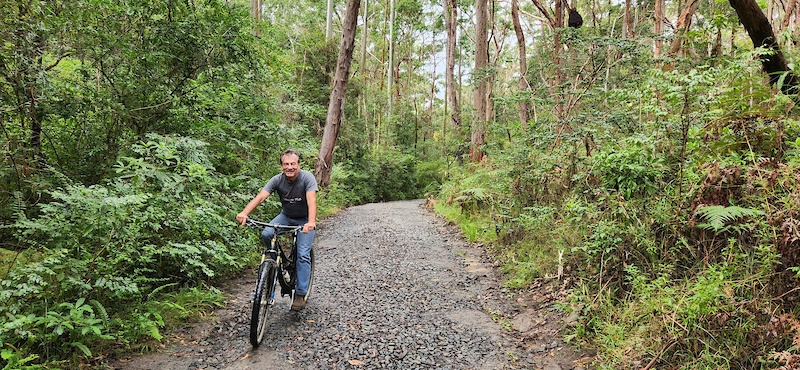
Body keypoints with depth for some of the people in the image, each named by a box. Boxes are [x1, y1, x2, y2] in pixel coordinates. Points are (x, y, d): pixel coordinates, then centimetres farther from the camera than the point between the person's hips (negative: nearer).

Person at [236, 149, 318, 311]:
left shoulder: (307, 178, -24)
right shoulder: (277, 180, -16)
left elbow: (311, 200, -39)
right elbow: (260, 196, -28)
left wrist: (311, 222, -57)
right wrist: (244, 213, -46)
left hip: (304, 220, -3)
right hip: (286, 216, 3)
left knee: (303, 255, -16)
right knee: (266, 234, -23)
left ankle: (300, 294, -5)